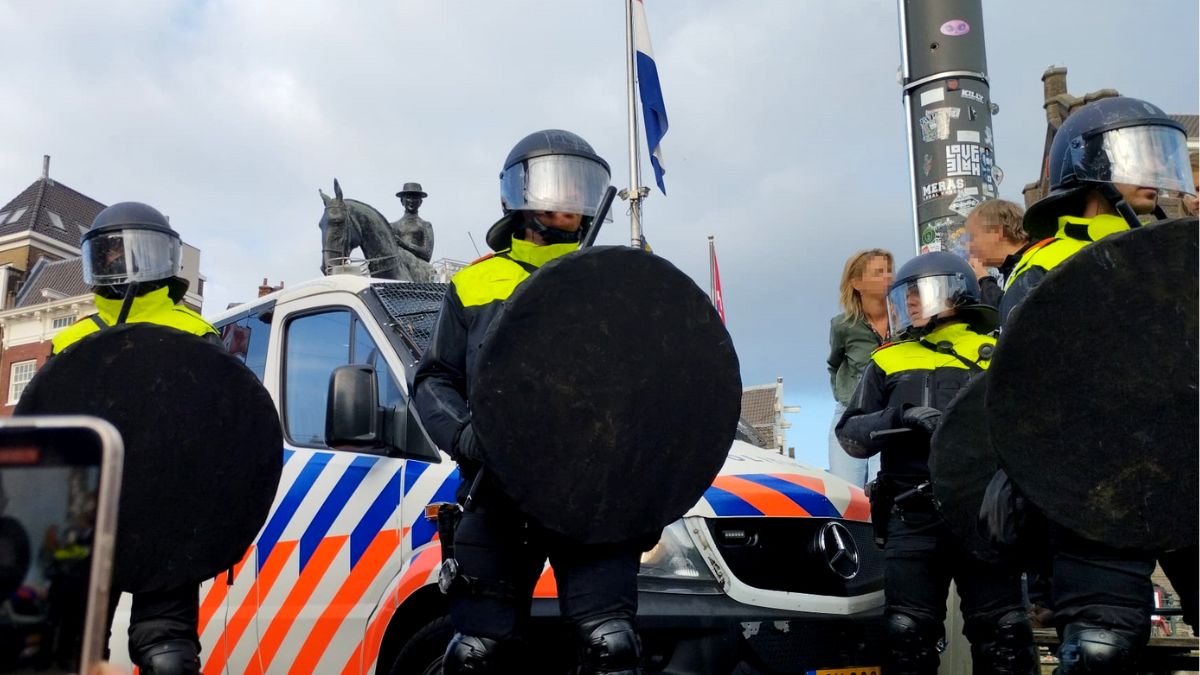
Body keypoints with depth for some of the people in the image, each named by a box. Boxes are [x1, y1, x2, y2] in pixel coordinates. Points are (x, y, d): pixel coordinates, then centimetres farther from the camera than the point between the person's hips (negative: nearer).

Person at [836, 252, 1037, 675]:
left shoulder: (995, 353, 15)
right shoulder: (889, 361, 17)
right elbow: (850, 434, 9)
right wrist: (902, 417, -9)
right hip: (913, 517, 1)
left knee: (1003, 637, -2)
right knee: (908, 636, -2)